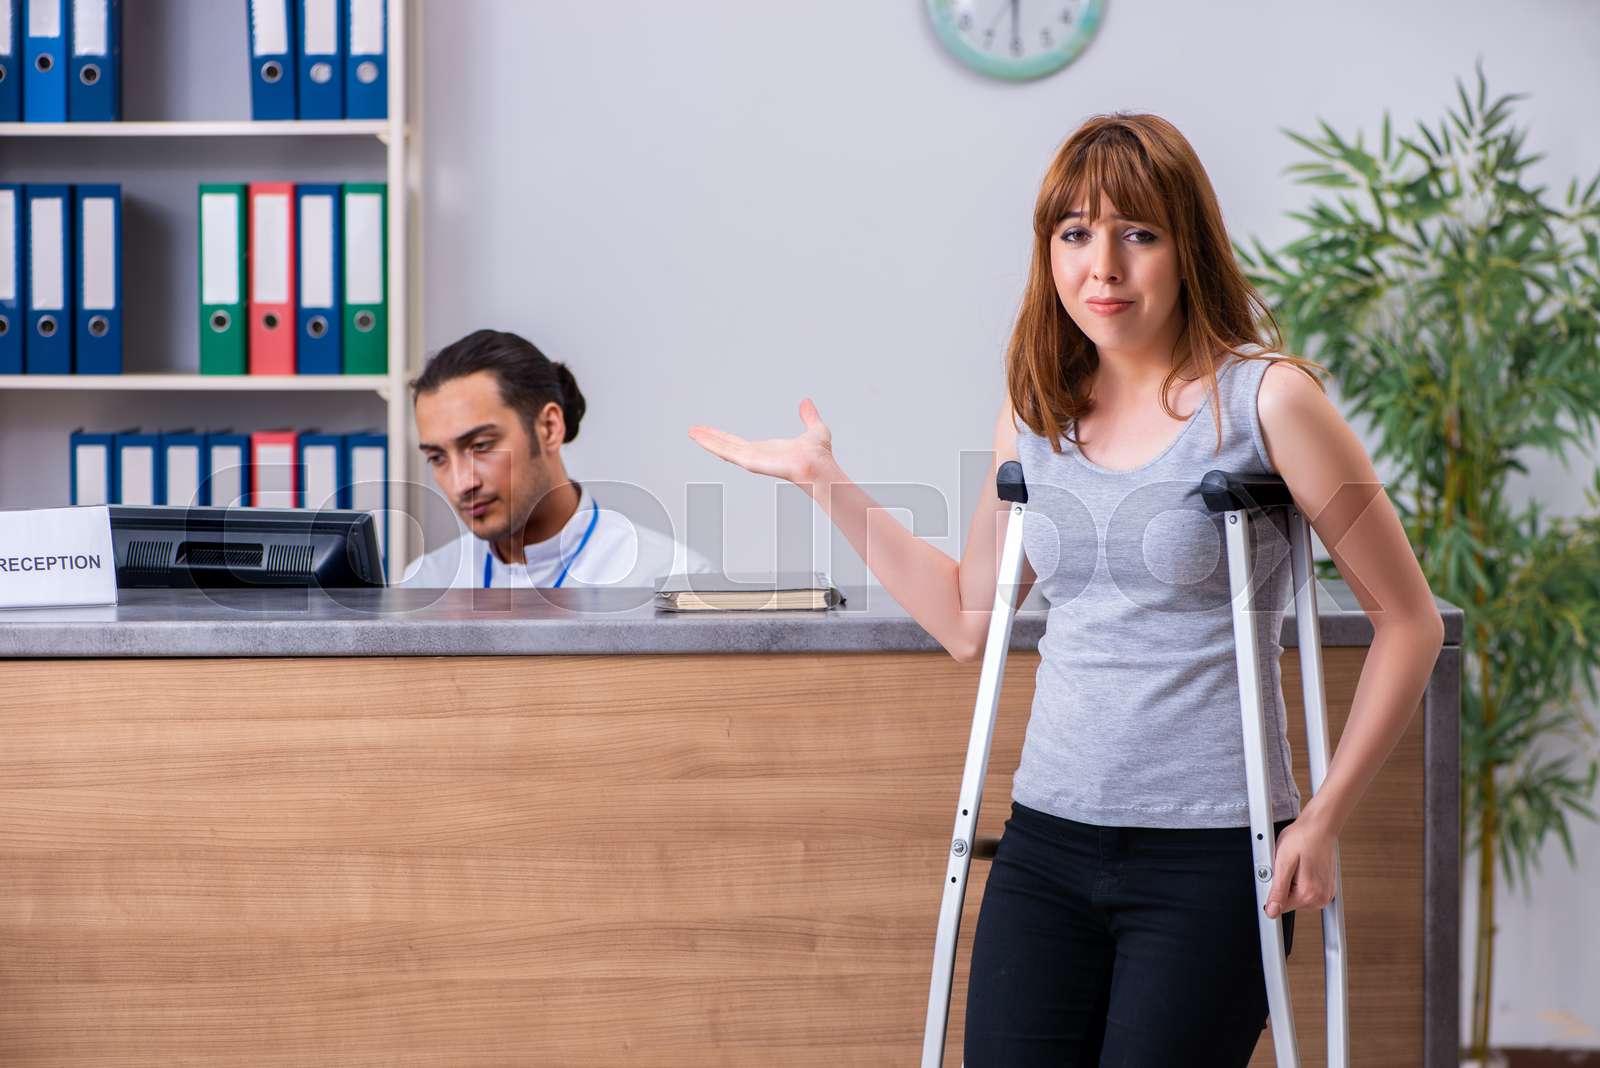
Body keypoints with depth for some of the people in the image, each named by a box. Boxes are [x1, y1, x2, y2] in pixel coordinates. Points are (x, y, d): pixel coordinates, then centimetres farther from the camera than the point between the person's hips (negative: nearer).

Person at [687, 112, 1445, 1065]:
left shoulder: (1265, 399, -7)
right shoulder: (1036, 414, 10)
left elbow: (1409, 621, -2)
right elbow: (969, 619, 19)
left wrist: (1324, 818, -6)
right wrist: (830, 485, 17)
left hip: (1210, 853, -4)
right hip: (1048, 842, 5)